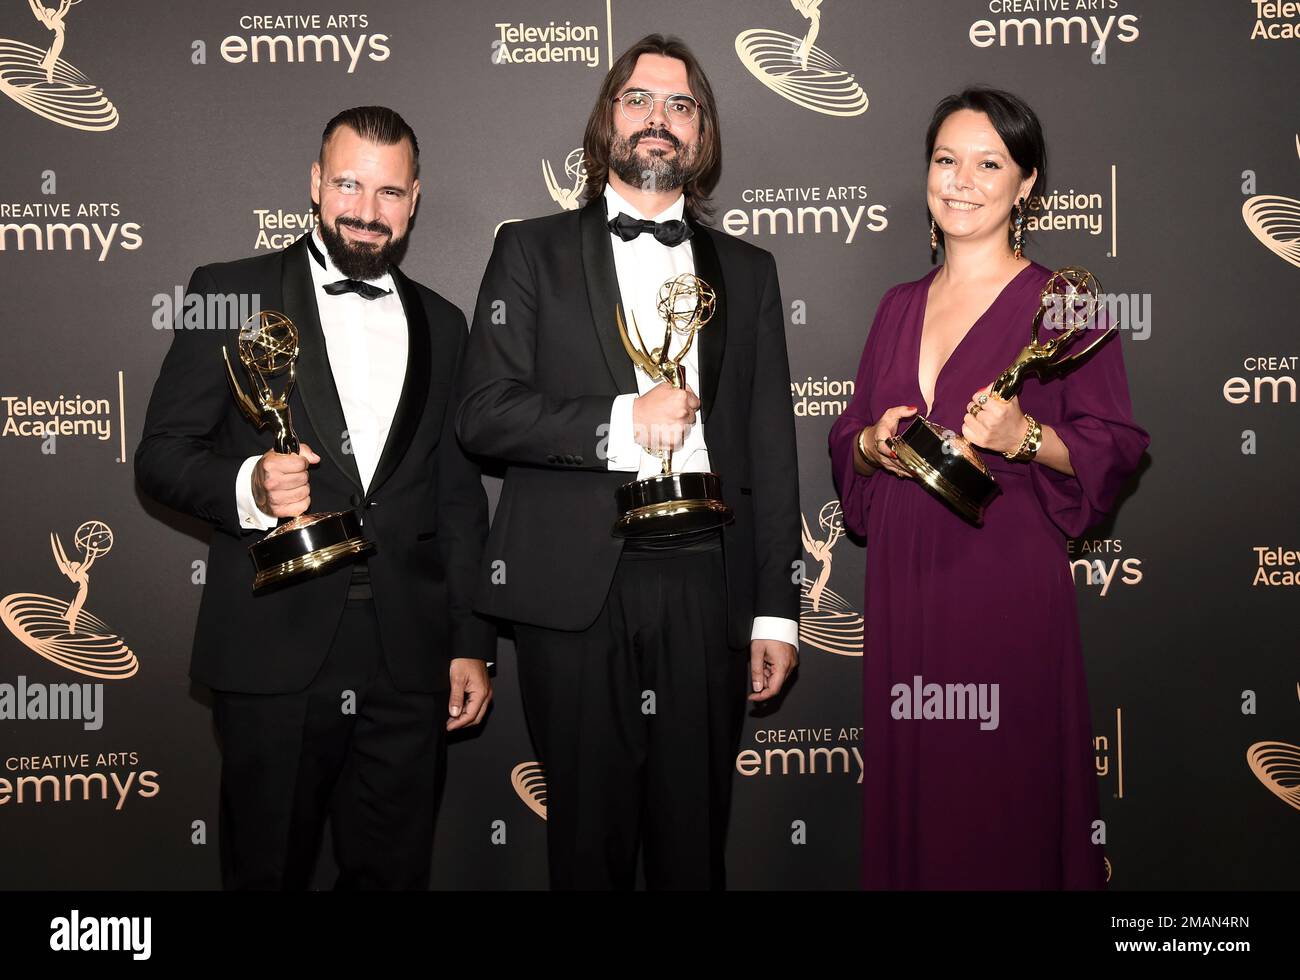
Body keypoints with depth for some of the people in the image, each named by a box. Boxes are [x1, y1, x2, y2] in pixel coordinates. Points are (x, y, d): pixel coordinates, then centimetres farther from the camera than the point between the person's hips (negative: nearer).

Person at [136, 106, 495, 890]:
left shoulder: (442, 324, 13)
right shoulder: (230, 293, 2)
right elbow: (161, 455, 0)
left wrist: (472, 645, 10)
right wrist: (247, 486, -21)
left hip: (407, 666, 3)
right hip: (273, 655, -3)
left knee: (394, 872, 12)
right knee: (267, 872, 10)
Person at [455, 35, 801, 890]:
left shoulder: (747, 270, 14)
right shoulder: (534, 251, 8)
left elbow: (770, 449, 10)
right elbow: (483, 413, -2)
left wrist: (777, 609, 5)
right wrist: (619, 424, -15)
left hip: (706, 585, 2)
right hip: (576, 585, -2)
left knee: (695, 835, 9)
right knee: (589, 835, 7)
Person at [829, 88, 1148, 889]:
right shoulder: (901, 306, 13)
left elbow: (1114, 449, -4)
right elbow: (847, 441, 18)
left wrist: (1026, 438, -21)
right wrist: (874, 444, -4)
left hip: (1007, 580, -4)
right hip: (904, 579, 5)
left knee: (1008, 790, 0)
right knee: (911, 778, 9)